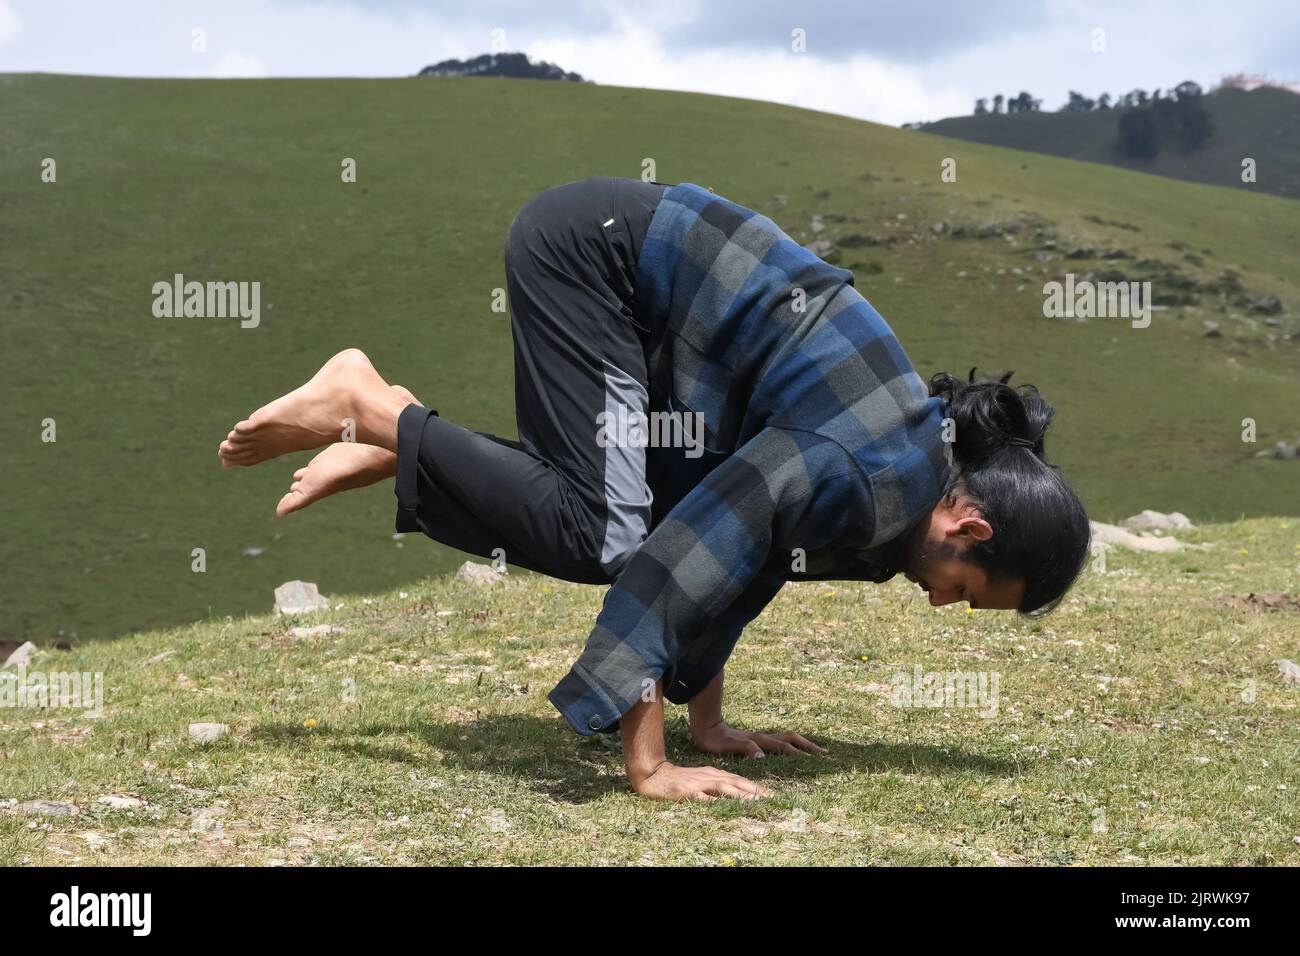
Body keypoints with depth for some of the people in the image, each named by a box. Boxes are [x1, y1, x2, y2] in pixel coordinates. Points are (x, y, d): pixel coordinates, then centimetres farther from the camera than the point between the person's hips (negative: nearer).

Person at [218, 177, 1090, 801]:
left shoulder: (919, 460, 3)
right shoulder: (857, 473, -25)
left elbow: (742, 557, 11)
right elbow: (677, 559, -32)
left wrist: (708, 720, 13)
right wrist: (650, 768, -29)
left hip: (626, 276, 9)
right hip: (594, 248, -9)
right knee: (600, 536, -19)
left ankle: (401, 446, 19)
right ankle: (367, 405, -7)